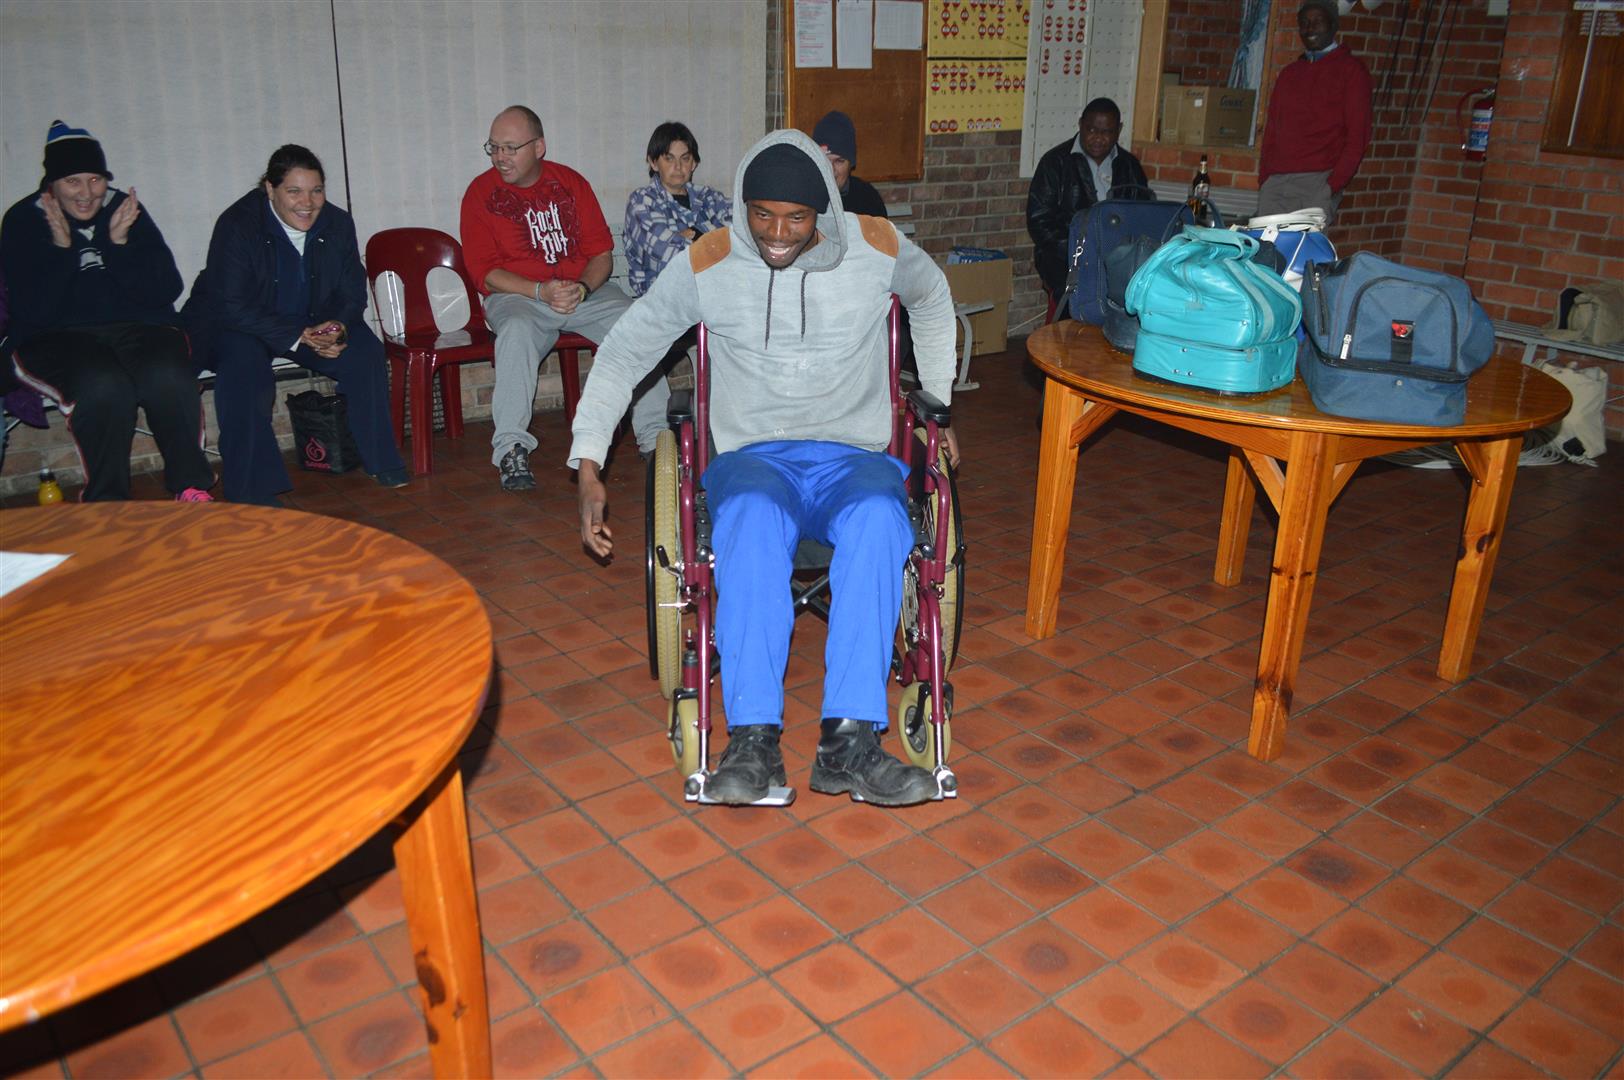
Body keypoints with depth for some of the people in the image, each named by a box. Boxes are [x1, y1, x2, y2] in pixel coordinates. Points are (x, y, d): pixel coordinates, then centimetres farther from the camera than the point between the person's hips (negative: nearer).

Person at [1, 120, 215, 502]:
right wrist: (61, 248, -16)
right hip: (58, 338, -2)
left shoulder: (125, 209, 8)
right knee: (105, 385, -35)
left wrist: (120, 242, -12)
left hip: (138, 328, 2)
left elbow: (167, 290, -1)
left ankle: (191, 487, -20)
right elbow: (32, 314, -9)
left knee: (169, 376, -32)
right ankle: (108, 503, -21)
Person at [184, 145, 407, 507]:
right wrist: (297, 338, -34)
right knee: (245, 369, -35)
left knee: (366, 351, -20)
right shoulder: (237, 225, -21)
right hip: (233, 326, -4)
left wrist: (338, 326, -25)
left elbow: (352, 294, -1)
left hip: (313, 323, 4)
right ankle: (252, 492, -26)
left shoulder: (337, 223, -6)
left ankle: (381, 463, -7)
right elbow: (232, 307, -24)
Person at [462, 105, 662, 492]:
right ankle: (510, 448, -35)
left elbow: (602, 252, 5)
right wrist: (541, 291, -18)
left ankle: (654, 434, -16)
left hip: (585, 290, 3)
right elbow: (484, 272, -4)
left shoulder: (571, 183, 8)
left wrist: (581, 288, -16)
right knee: (517, 330, -37)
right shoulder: (481, 192, 1)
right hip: (517, 295, -2)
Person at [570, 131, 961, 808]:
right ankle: (752, 740, -34)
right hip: (753, 456, 0)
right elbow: (624, 350, 8)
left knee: (877, 519, -37)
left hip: (853, 456, 1)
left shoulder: (875, 248, 1)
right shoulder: (706, 264, -1)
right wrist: (589, 468, 0)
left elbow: (933, 299, 24)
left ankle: (848, 743, -36)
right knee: (752, 520, -39)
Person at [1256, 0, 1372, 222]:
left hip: (1318, 181, -5)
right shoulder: (1289, 72, 24)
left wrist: (1334, 184, -12)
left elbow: (1358, 135, -1)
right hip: (1275, 182, 5)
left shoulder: (1351, 68, 7)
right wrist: (1263, 178, 8)